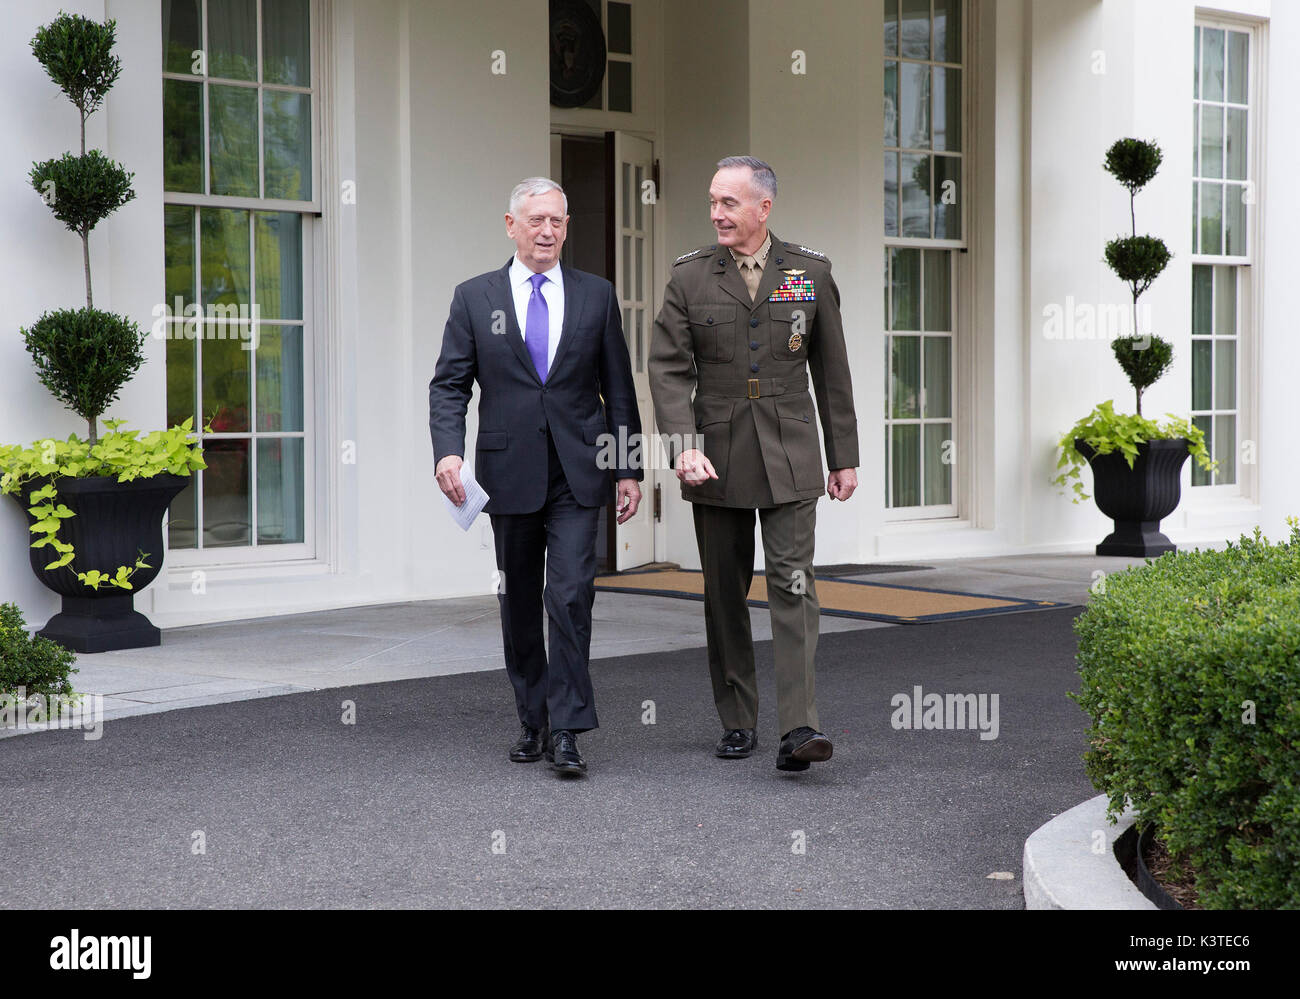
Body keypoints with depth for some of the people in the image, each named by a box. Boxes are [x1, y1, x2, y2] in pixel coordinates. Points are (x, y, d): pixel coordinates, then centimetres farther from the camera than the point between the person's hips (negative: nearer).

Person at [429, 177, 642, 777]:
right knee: (519, 604, 10)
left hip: (578, 474, -1)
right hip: (509, 473, 1)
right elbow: (449, 384, 1)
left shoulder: (596, 296, 7)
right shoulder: (474, 298, 5)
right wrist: (448, 450, -15)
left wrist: (628, 469, 4)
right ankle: (533, 722, 23)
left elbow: (618, 388, 8)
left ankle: (566, 730, -9)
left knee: (571, 596, -12)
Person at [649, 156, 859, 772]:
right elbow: (669, 369, -4)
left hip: (789, 456, -1)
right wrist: (683, 445, -18)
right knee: (724, 593, 7)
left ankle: (798, 729, -15)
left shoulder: (810, 274, 4)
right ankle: (738, 722, 19)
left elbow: (832, 371, 8)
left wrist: (844, 457, 9)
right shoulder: (689, 277, 2)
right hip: (716, 458, 1)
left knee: (793, 584, -11)